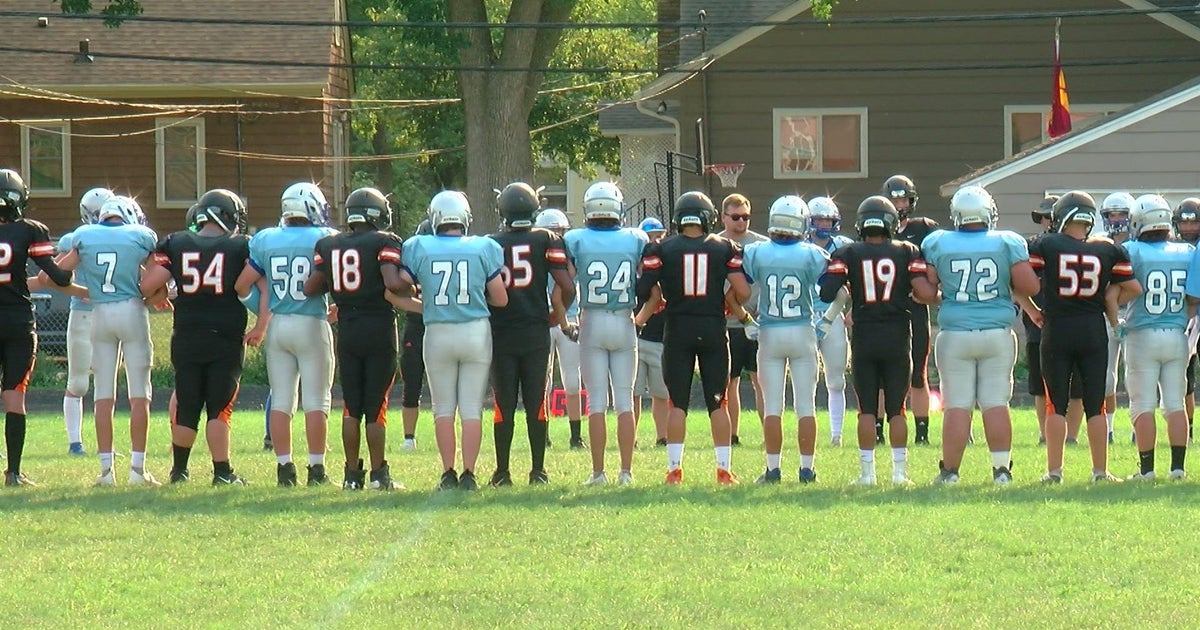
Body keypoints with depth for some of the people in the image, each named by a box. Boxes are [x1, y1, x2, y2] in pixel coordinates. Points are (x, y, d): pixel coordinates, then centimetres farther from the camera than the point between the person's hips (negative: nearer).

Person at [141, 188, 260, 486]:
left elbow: (148, 286, -6)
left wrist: (159, 298, 16)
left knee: (186, 408, 12)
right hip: (226, 339, -2)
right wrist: (260, 327, 0)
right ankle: (222, 472, 1)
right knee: (219, 409, 3)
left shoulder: (176, 244, 2)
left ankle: (179, 469, 20)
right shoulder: (241, 247, -4)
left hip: (186, 339, 2)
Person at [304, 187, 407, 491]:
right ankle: (379, 474, 3)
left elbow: (310, 288, 3)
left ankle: (352, 474, 11)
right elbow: (392, 283, -21)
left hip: (347, 330, 4)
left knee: (352, 407, 10)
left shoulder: (328, 245, 5)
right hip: (380, 329, -4)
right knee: (376, 407, 1)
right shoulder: (384, 243, -9)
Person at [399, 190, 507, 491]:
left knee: (443, 408, 10)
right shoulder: (485, 248, -3)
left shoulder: (417, 248, -2)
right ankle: (468, 474, 1)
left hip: (438, 334, 0)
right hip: (476, 331, 0)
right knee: (472, 408, 4)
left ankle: (448, 473, 7)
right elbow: (500, 299, 1)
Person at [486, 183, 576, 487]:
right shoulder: (546, 241, 0)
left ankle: (502, 472, 6)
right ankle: (538, 470, 7)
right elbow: (567, 287, -6)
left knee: (504, 405, 4)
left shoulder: (490, 245, 1)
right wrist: (561, 317, 12)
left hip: (501, 333, 0)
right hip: (536, 333, 0)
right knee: (536, 403, 5)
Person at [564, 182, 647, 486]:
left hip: (592, 323, -1)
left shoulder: (575, 241, -6)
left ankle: (598, 472, 2)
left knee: (596, 402, 3)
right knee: (625, 401, 6)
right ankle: (626, 470, 4)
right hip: (624, 324, 1)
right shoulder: (636, 241, -1)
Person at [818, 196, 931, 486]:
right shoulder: (907, 252, -1)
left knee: (867, 409, 5)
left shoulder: (848, 254, -1)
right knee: (896, 408, 7)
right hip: (897, 336, 0)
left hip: (864, 339, 0)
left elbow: (827, 292, -11)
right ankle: (899, 470, 5)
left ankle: (867, 470, 2)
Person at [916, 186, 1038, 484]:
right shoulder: (1008, 243, -3)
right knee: (996, 403, 5)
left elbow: (925, 293, -2)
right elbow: (1029, 287, -6)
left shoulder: (937, 244, -1)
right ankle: (1001, 468, 5)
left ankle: (950, 470, 7)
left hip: (955, 334, 0)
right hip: (998, 333, 0)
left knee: (957, 406, 3)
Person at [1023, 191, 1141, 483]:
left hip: (1056, 331, -1)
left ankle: (1054, 470, 3)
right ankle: (1100, 470, 7)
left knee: (1056, 405, 4)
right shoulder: (1108, 251, 2)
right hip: (1094, 332, 1)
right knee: (1095, 406, 6)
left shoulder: (1046, 246, -4)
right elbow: (1134, 288, 6)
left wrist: (1031, 310, 5)